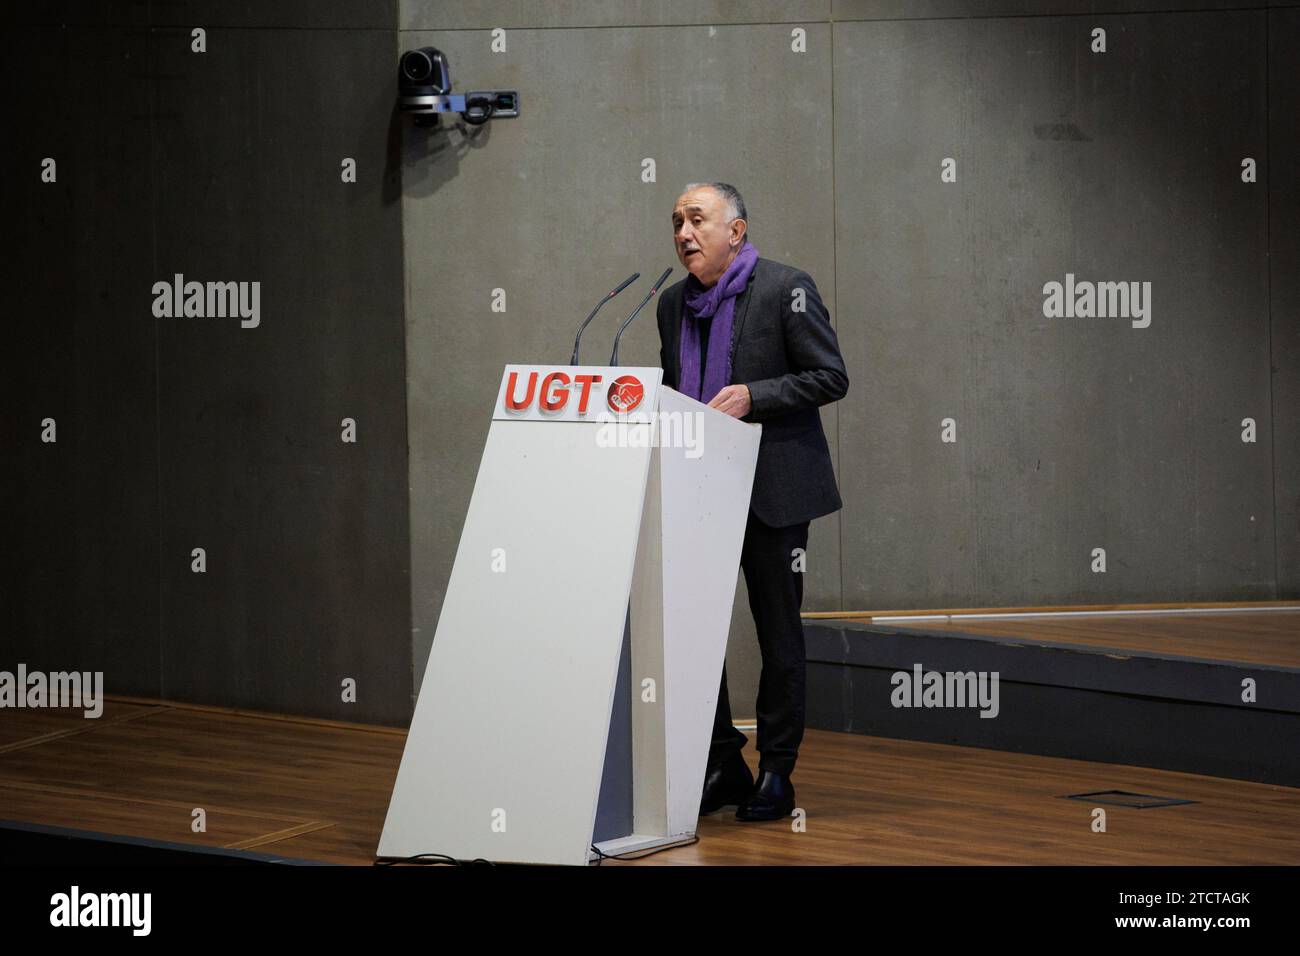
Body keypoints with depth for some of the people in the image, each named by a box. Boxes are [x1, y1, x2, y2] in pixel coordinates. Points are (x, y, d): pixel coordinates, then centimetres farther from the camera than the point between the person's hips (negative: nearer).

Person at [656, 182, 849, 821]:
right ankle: (722, 765, 12)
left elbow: (831, 378, -9)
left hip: (770, 490, -5)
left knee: (779, 632, 3)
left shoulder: (786, 289, -7)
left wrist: (753, 396, -20)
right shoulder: (673, 304, 11)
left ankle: (777, 772, 11)